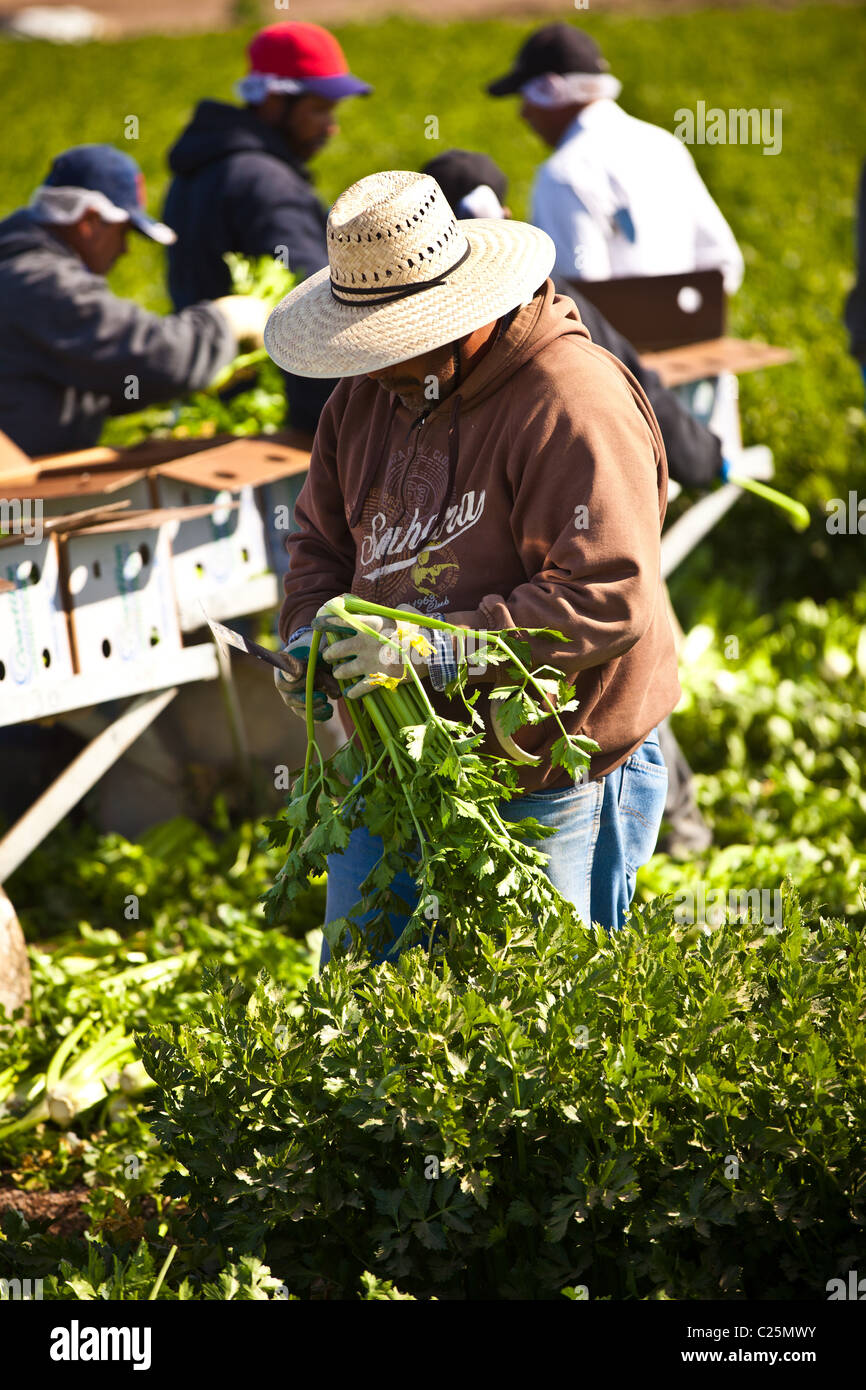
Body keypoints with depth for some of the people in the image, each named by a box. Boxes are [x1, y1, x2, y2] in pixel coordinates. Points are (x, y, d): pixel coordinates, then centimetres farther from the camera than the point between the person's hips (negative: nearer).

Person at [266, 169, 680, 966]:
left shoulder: (576, 405, -18)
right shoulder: (368, 396, 8)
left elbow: (608, 598, -24)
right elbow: (323, 540, 18)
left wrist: (444, 648, -29)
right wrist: (312, 634, -4)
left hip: (539, 785, -7)